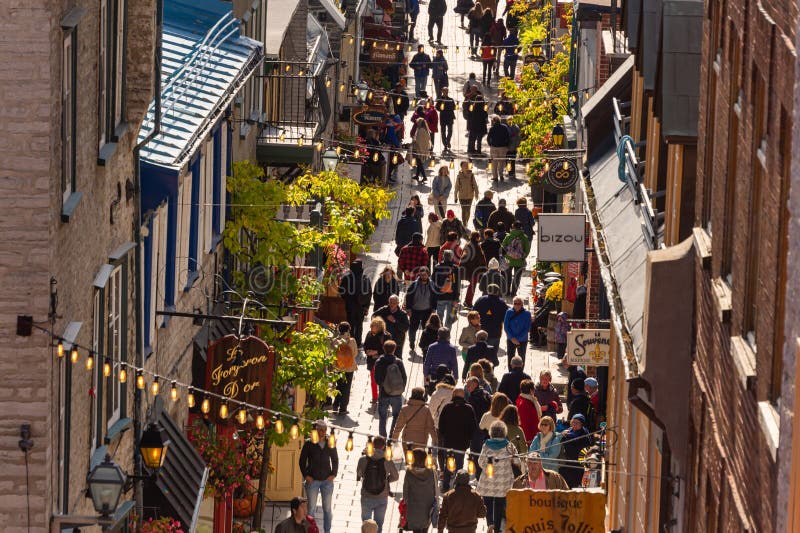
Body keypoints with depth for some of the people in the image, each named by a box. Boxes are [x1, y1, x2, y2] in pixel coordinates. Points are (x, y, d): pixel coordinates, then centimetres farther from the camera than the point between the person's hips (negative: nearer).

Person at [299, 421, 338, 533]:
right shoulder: (309, 443, -2)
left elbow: (335, 460, 15)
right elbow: (302, 461, 3)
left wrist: (334, 474, 3)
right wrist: (306, 475, -6)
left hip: (327, 480, 2)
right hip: (312, 480, -2)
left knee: (328, 508, 7)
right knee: (311, 508, 0)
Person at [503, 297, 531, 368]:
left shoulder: (527, 313, -9)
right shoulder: (509, 312, -5)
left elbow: (527, 328, -10)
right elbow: (506, 326, -3)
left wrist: (518, 338, -15)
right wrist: (512, 338, -13)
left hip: (522, 341, -1)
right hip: (510, 340, 1)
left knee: (521, 359, 8)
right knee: (510, 358, 3)